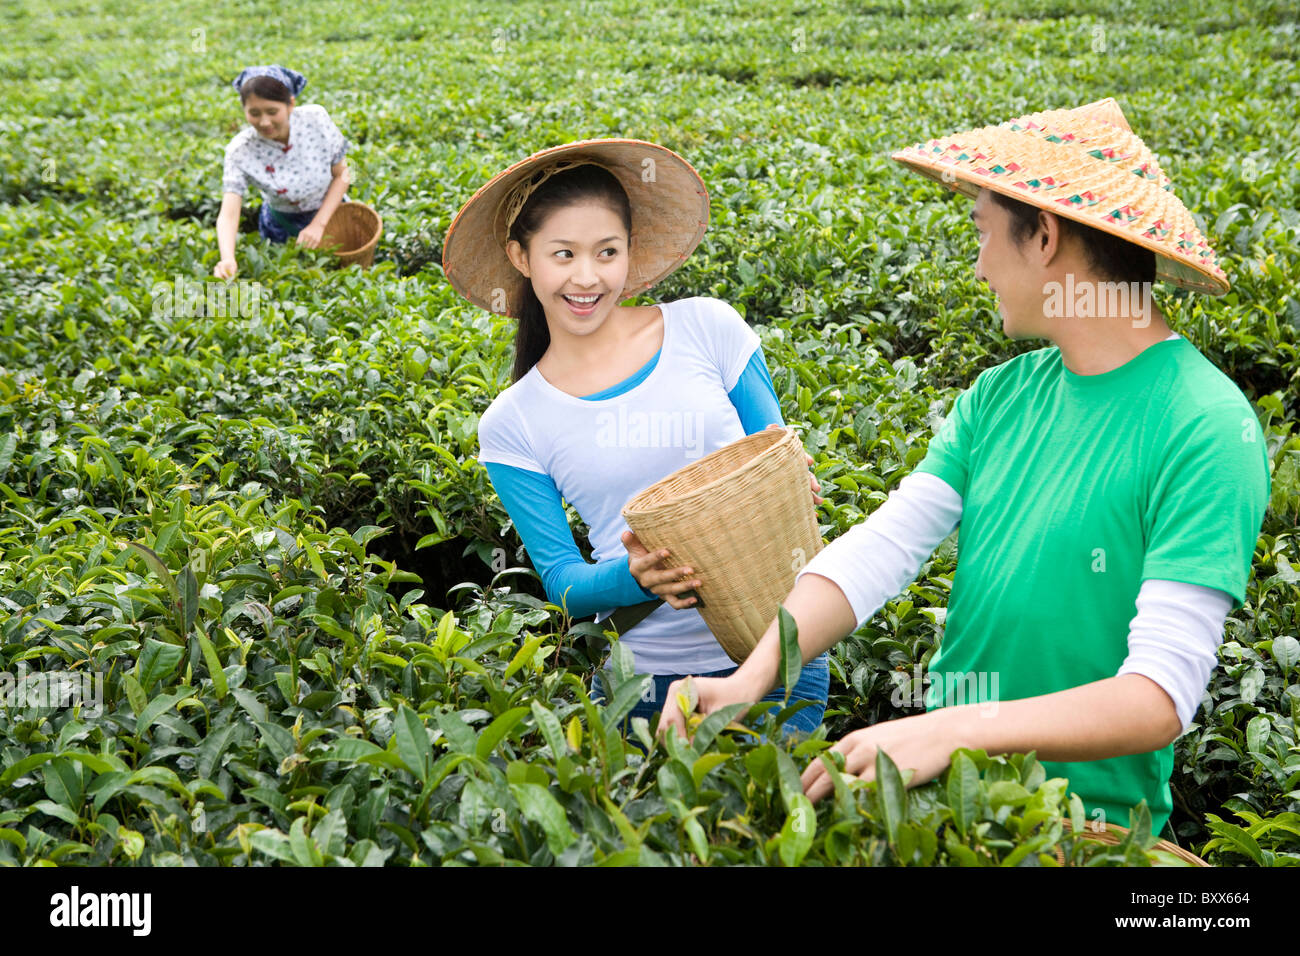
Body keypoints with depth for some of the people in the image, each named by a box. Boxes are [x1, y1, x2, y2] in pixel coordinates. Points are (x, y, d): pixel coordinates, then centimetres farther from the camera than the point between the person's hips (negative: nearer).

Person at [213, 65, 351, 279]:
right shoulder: (241, 151, -28)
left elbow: (341, 175, -13)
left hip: (330, 211, 1)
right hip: (282, 225, -1)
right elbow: (228, 214, -35)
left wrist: (319, 224, -23)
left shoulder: (316, 119, -26)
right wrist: (227, 259, -55)